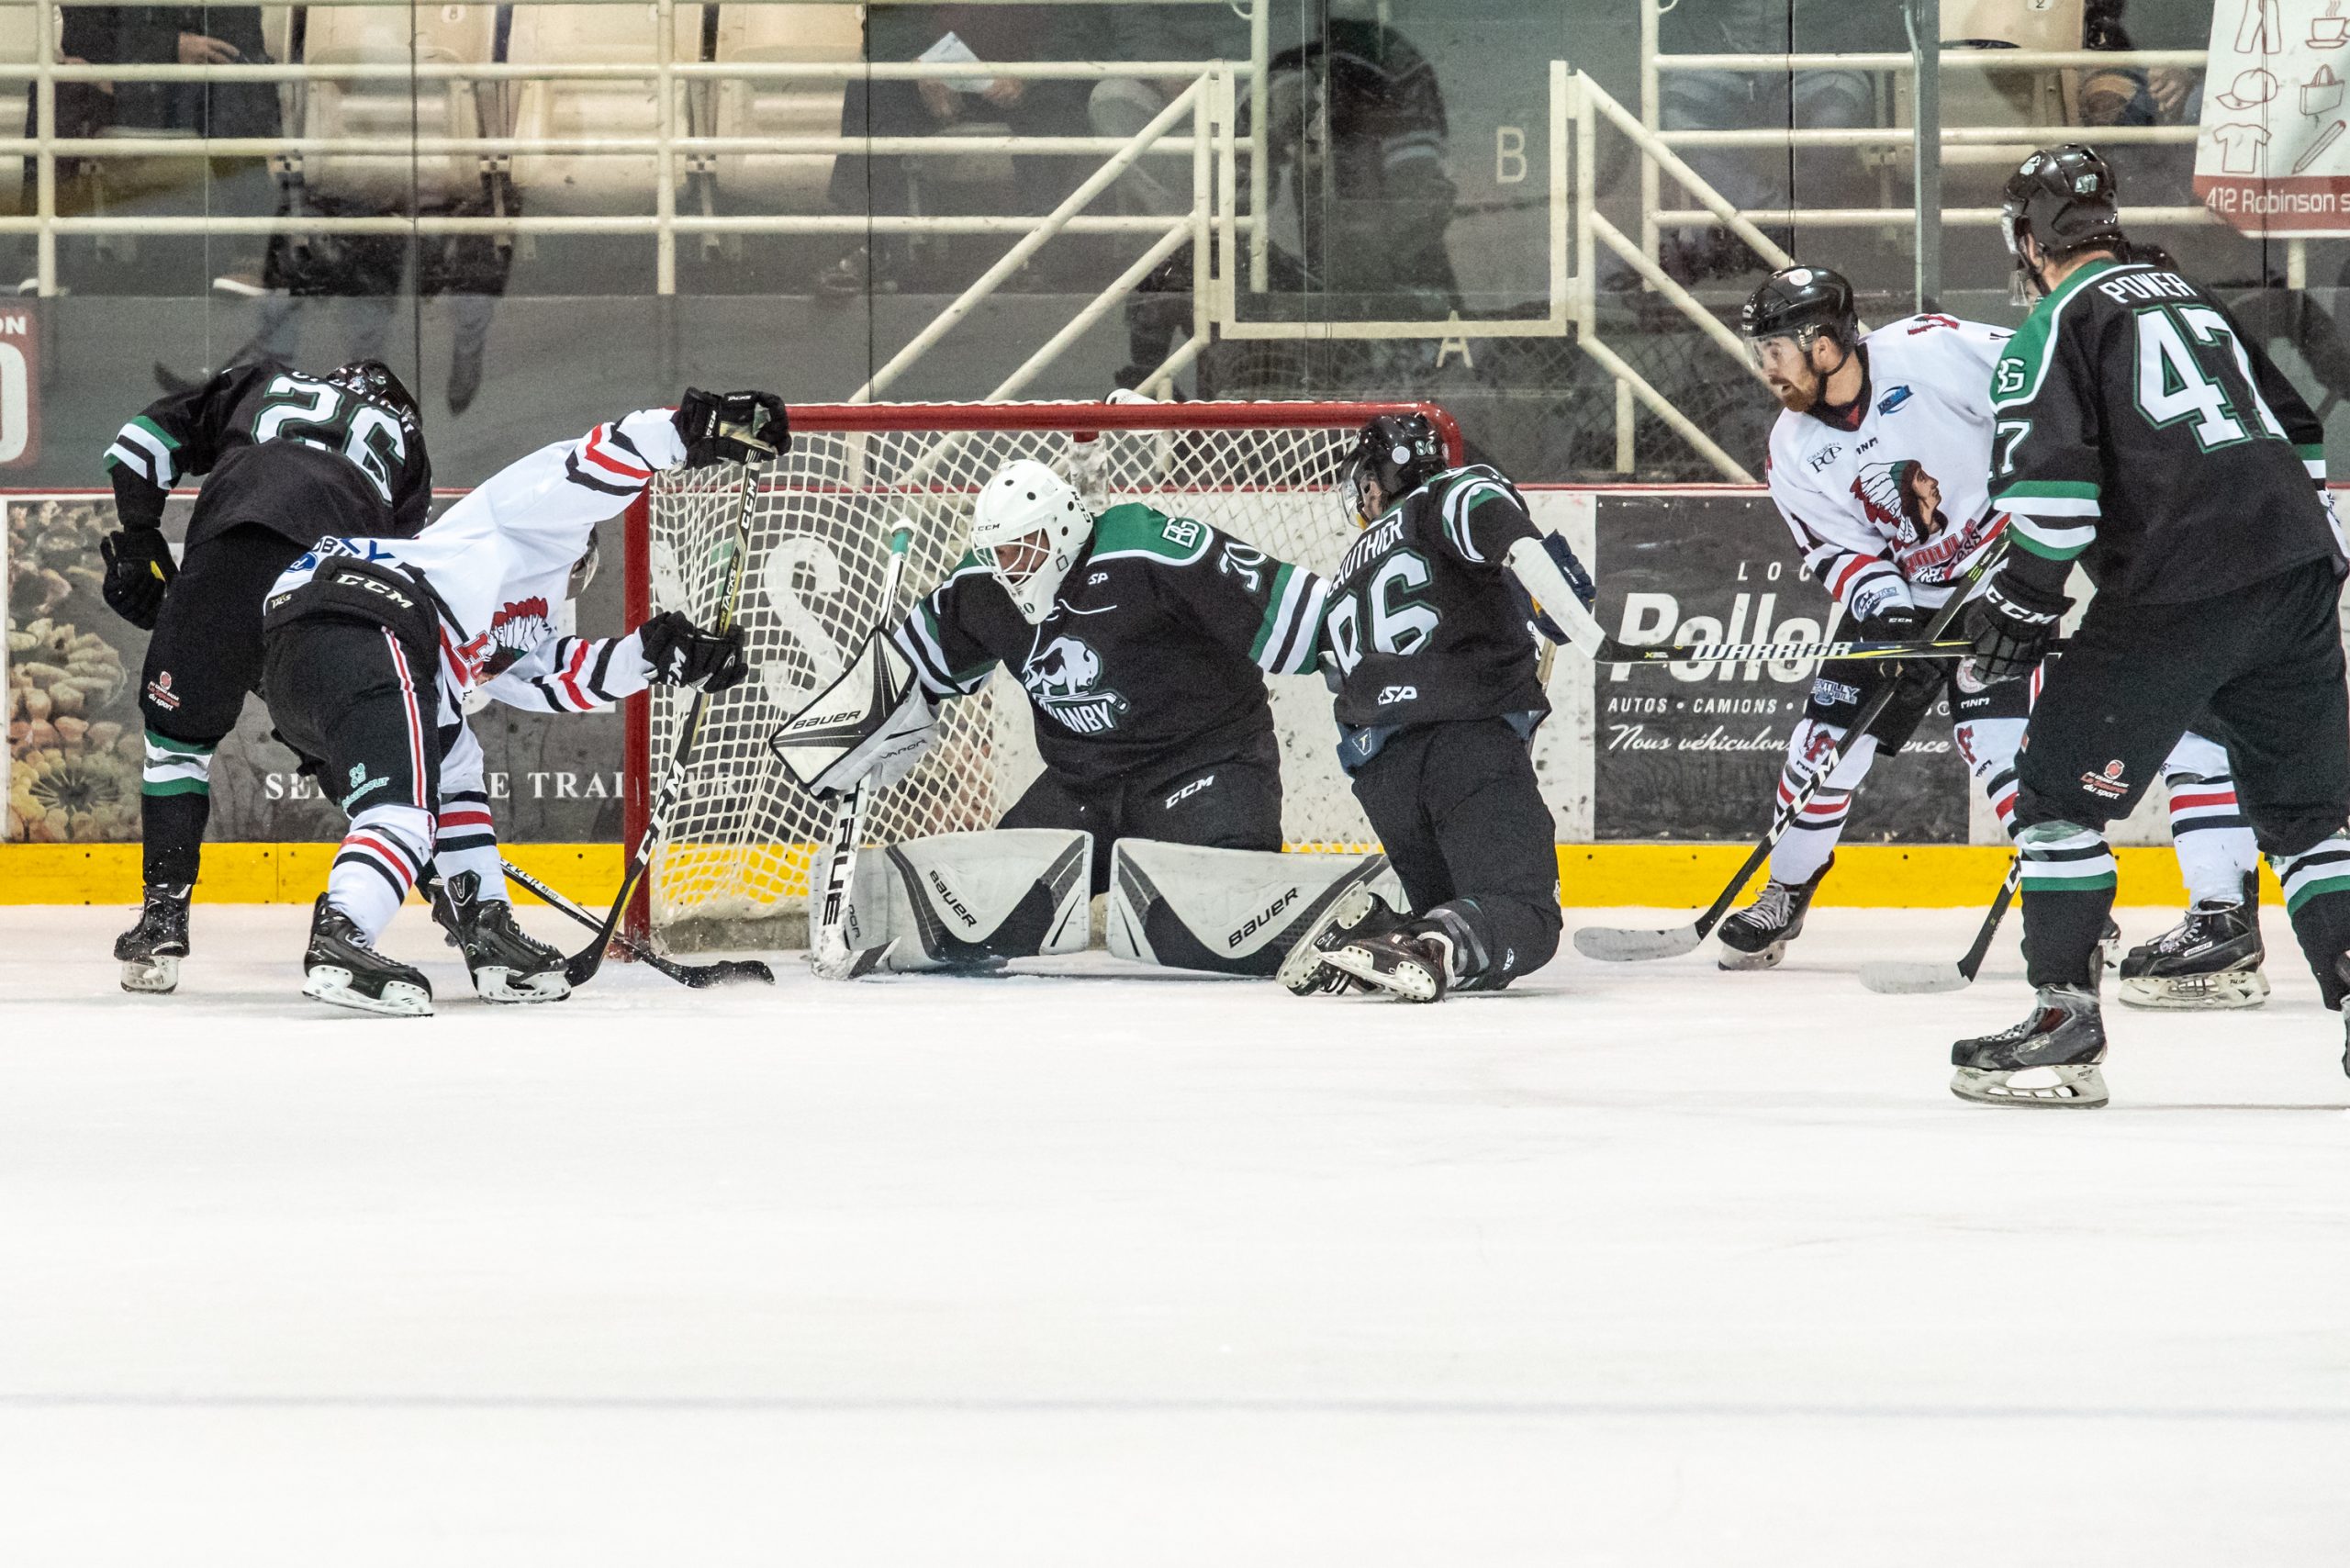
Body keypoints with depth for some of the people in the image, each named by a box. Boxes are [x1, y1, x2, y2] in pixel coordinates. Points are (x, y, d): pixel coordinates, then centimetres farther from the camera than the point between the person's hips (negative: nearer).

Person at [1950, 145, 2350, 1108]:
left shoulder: (2056, 325, 3)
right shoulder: (2194, 299, 25)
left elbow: (2052, 483, -10)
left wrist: (2023, 600, 0)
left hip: (2177, 593, -6)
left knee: (2061, 794, 4)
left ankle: (2064, 1025, 0)